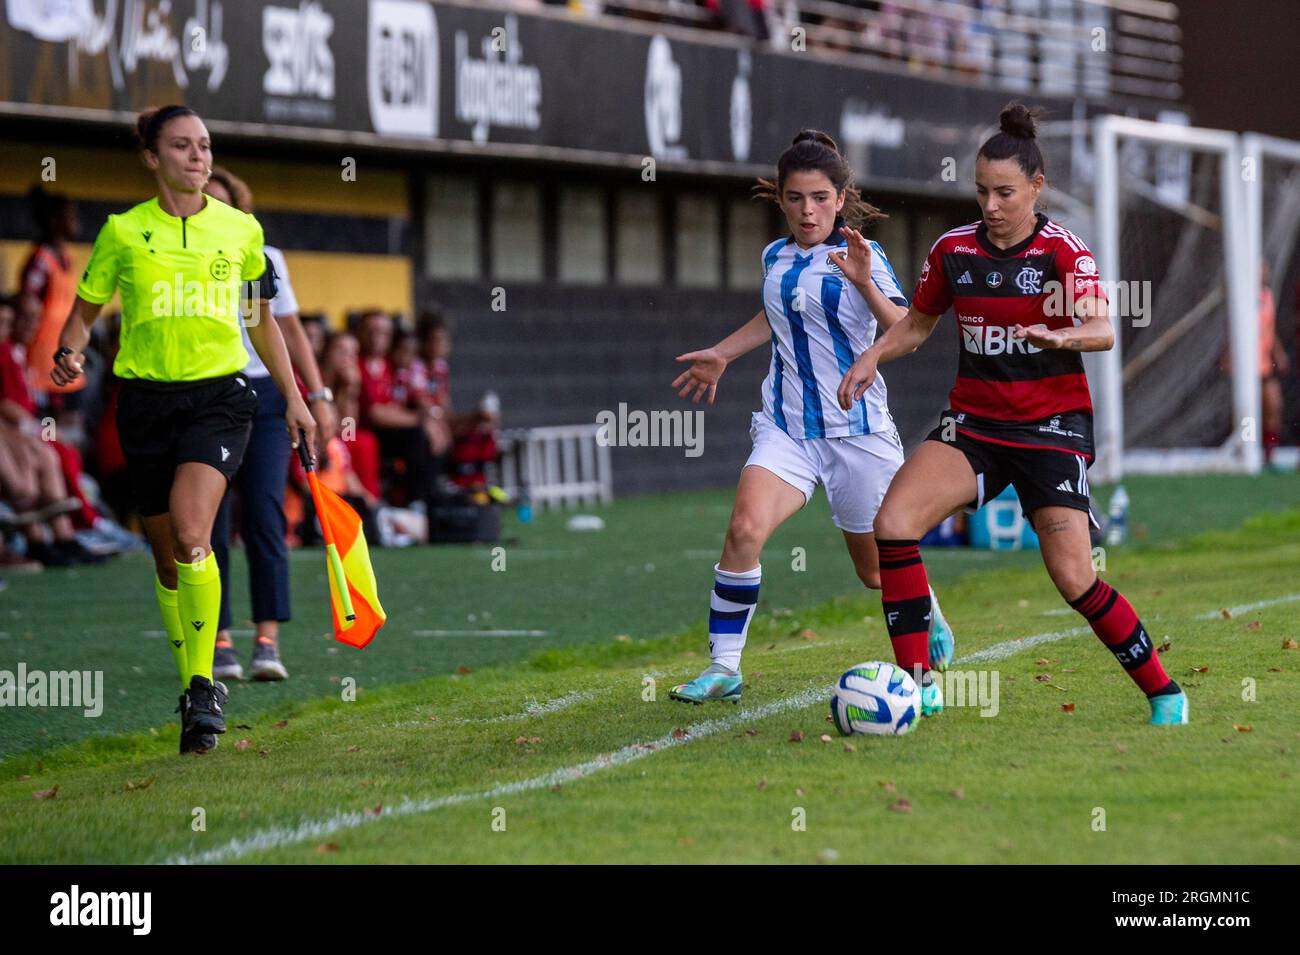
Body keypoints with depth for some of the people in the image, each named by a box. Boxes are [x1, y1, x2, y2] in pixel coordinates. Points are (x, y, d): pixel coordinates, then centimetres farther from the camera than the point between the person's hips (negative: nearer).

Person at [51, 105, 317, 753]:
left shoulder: (241, 230, 5)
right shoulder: (123, 232, 1)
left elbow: (261, 317, 18)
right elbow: (84, 311, 10)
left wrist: (292, 397, 18)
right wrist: (69, 354, -11)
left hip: (219, 394, -1)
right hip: (146, 399, 1)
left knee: (190, 534, -24)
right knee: (167, 557, 6)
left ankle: (204, 684, -16)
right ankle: (194, 691, 23)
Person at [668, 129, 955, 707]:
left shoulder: (860, 256, -8)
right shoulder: (775, 258, 7)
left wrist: (866, 284, -34)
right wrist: (721, 355, 31)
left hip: (857, 429, -3)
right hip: (787, 427, 3)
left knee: (878, 569, 9)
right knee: (744, 529, -23)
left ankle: (931, 624, 44)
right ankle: (722, 669, -15)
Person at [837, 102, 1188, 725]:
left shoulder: (1062, 249, -9)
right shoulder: (953, 249, 3)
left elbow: (1103, 332, -21)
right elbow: (917, 324, 17)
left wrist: (1058, 336, -42)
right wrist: (873, 355, -2)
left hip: (1052, 427, -4)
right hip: (973, 423, 4)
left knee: (1073, 579, -12)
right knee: (892, 522, -20)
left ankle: (1164, 693, 10)